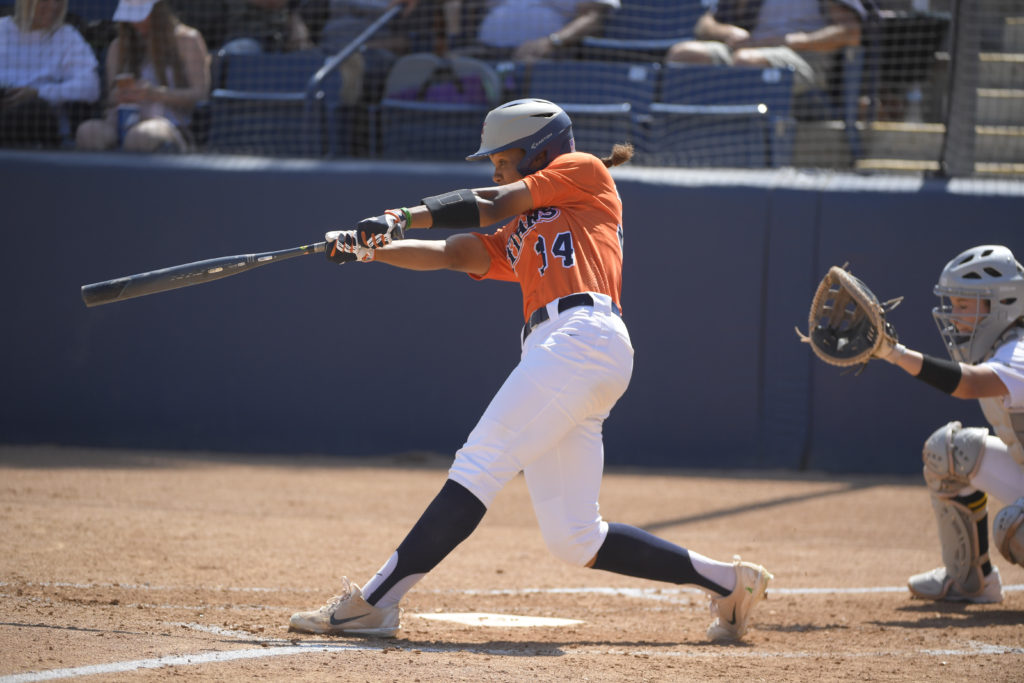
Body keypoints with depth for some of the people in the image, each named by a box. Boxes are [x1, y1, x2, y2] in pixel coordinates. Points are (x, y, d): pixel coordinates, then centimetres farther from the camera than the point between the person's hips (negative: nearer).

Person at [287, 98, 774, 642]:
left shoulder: (585, 172, 14)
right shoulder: (515, 240, 33)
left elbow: (491, 205, 6)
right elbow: (451, 254, 20)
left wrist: (401, 218, 1)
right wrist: (370, 248, 6)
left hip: (584, 335, -9)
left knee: (479, 467, -15)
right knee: (574, 541, 4)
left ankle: (373, 602, -21)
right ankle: (727, 581, 15)